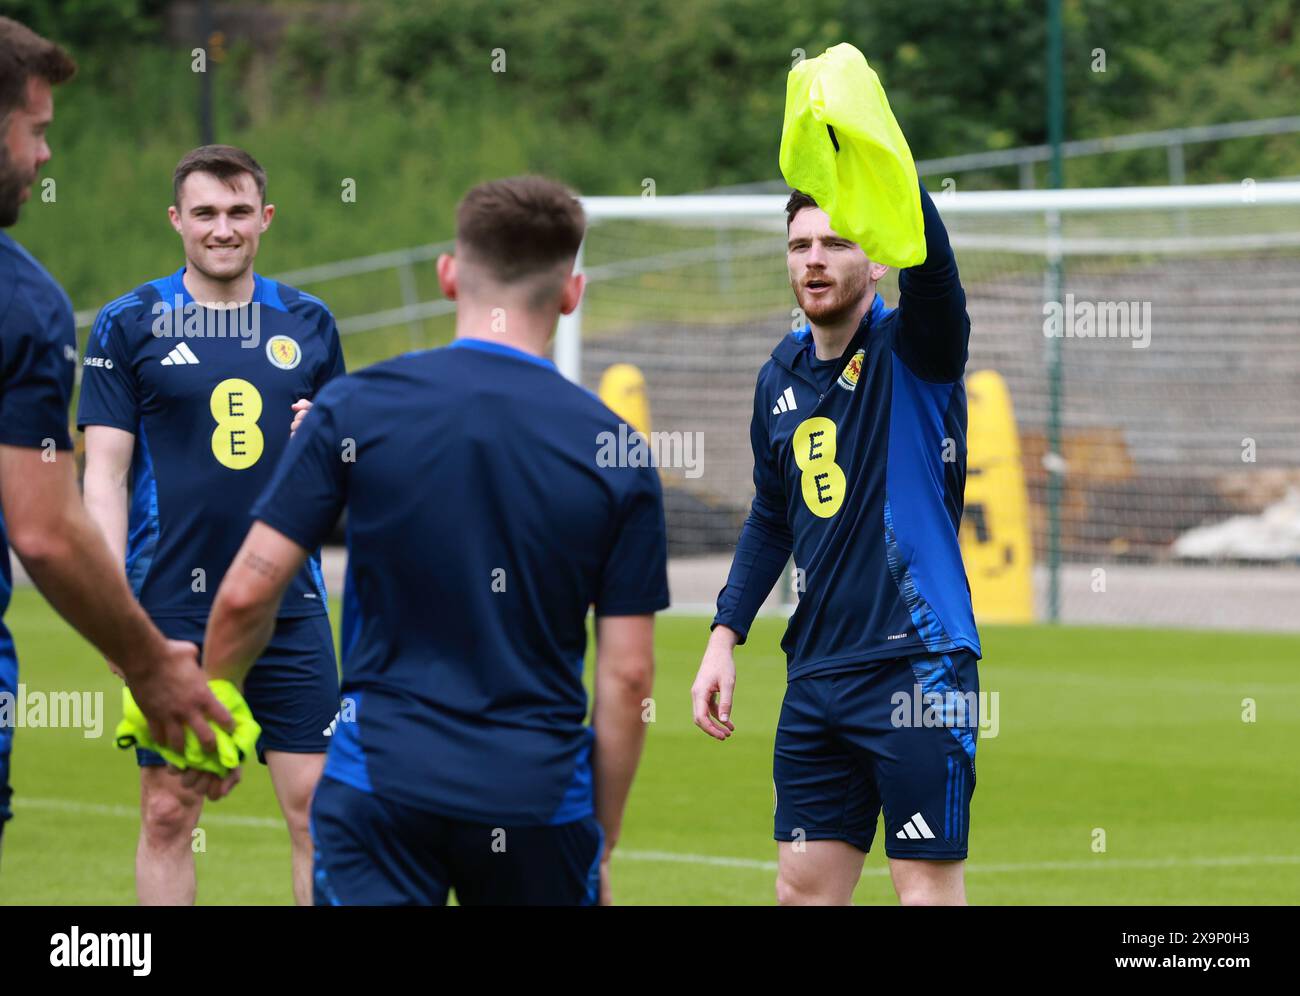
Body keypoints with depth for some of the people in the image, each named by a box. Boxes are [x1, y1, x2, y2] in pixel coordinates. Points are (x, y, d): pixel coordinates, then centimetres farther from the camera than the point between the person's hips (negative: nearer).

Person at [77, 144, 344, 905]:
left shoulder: (307, 323, 9)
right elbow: (105, 472, -2)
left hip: (290, 605, 2)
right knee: (168, 814, 1)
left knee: (318, 806, -2)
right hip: (173, 607, -2)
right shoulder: (130, 325, 0)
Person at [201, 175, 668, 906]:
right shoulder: (614, 452, 0)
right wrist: (601, 846, 10)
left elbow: (248, 592, -3)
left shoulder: (356, 411, -2)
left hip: (381, 784, -1)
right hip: (542, 801, 1)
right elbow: (628, 675, 1)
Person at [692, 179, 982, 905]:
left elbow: (929, 258, -28)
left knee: (929, 887, -6)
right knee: (803, 889, 7)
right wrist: (725, 639, 17)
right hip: (816, 669, 7)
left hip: (917, 663, -6)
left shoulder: (911, 350, -6)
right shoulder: (783, 377, 12)